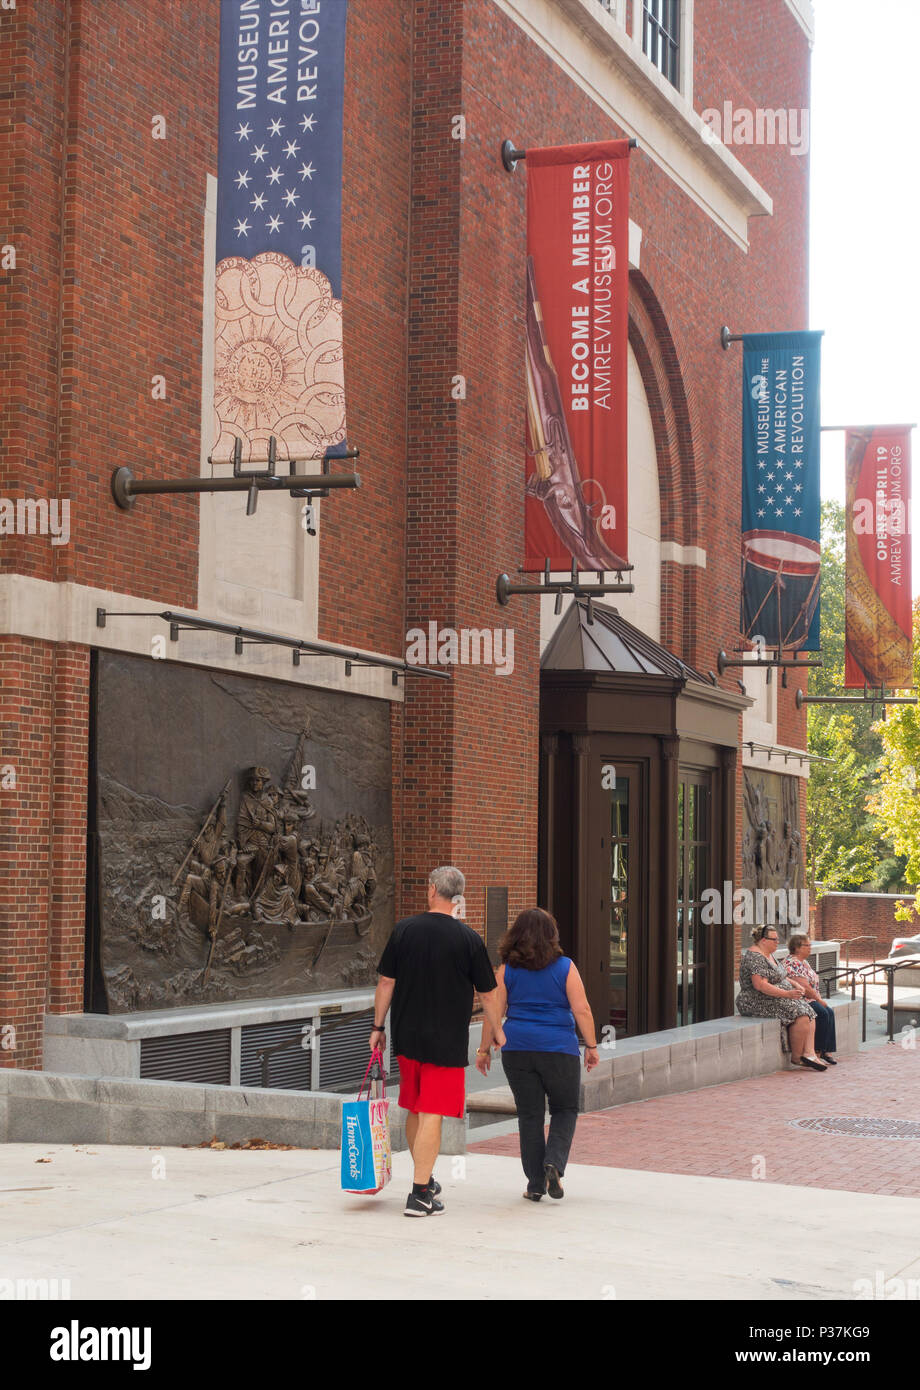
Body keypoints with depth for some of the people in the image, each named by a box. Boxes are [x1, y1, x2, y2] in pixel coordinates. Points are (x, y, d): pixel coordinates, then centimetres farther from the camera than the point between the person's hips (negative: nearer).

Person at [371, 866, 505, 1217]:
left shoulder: (404, 929, -2)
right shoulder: (468, 939, -7)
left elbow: (386, 982, 1)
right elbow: (487, 993, 0)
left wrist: (378, 1026, 11)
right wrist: (498, 1031, 15)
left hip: (406, 1038, 3)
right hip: (447, 1042, -3)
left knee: (414, 1110, 18)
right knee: (431, 1115, -3)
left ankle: (424, 1179, 33)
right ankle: (420, 1194, -7)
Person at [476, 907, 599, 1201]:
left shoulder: (507, 970, 2)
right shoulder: (565, 967, -2)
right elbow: (582, 1010, -6)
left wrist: (484, 1049, 9)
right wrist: (591, 1046, 3)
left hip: (518, 1050, 2)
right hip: (559, 1050, -1)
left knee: (530, 1115, 8)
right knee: (565, 1110, 15)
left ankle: (535, 1184, 9)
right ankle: (554, 1162, -7)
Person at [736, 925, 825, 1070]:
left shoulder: (768, 955, 17)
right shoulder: (755, 957, -17)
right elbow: (760, 985, -25)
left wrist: (795, 984, 11)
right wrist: (787, 994, -24)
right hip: (758, 1003, -11)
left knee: (809, 1012, -8)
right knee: (800, 1015, -23)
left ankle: (809, 1053, -19)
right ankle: (796, 1058, -12)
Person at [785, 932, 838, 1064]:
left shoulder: (804, 962, 18)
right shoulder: (793, 963, -17)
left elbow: (813, 983, 23)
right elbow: (804, 986, -21)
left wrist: (818, 998, 7)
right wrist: (819, 1000, -12)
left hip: (810, 999, 10)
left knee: (829, 1012, -8)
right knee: (823, 1013, -24)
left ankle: (827, 1051, -12)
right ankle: (818, 1051, -18)